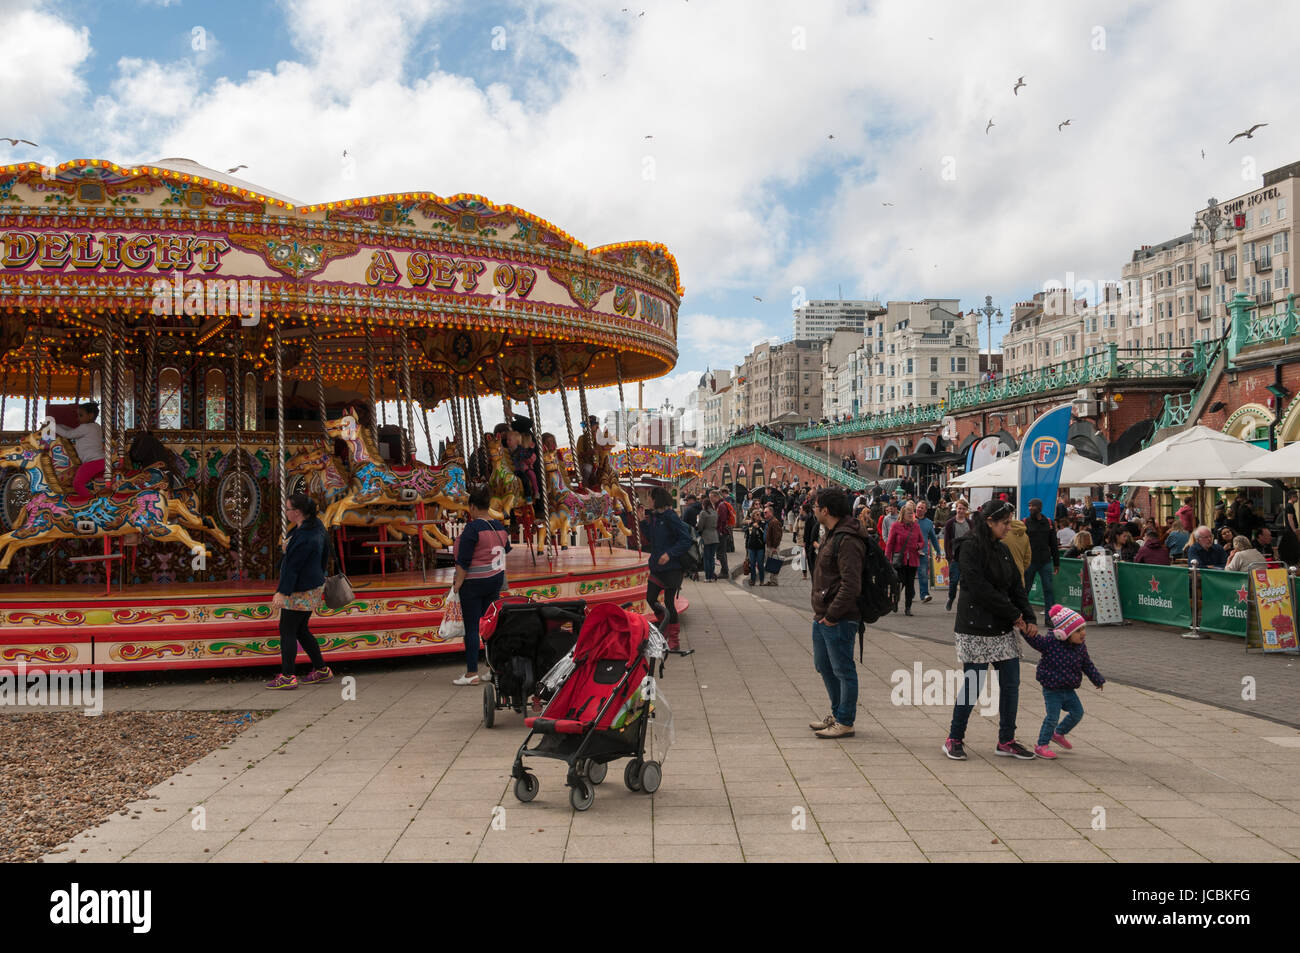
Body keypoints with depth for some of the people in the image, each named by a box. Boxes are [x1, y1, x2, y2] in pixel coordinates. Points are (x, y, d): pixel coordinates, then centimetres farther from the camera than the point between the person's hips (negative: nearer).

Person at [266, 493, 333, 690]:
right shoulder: (315, 524, 6)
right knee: (300, 630, 17)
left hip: (301, 591, -10)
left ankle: (287, 677, 0)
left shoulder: (304, 538, -24)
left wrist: (282, 592, -22)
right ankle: (321, 670, 21)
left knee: (287, 630, -3)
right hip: (312, 585, 10)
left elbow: (293, 567, -24)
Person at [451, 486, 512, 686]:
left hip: (474, 582, -7)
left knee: (471, 626, -2)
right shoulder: (499, 527, 5)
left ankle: (471, 674, 0)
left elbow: (463, 560, -18)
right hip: (496, 579, 7)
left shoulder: (472, 528, -16)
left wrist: (458, 583, -11)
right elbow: (506, 549, 22)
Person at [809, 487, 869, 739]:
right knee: (824, 666, 19)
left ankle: (845, 723, 9)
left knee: (843, 670, 0)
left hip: (839, 620, -11)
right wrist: (821, 612, 16)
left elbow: (851, 584, -26)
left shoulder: (847, 541, -19)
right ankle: (837, 713, 32)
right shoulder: (833, 536, 14)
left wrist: (832, 615, -21)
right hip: (824, 616, 11)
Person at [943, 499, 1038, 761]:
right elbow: (980, 589, -18)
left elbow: (1016, 587, 12)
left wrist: (1029, 618, -2)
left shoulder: (1003, 550, 13)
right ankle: (954, 740, 13)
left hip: (1003, 630, 7)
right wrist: (1014, 615, -13)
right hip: (976, 629, -7)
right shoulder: (971, 548, -11)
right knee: (972, 686, -2)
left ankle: (1006, 741, 19)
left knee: (1011, 684, 7)